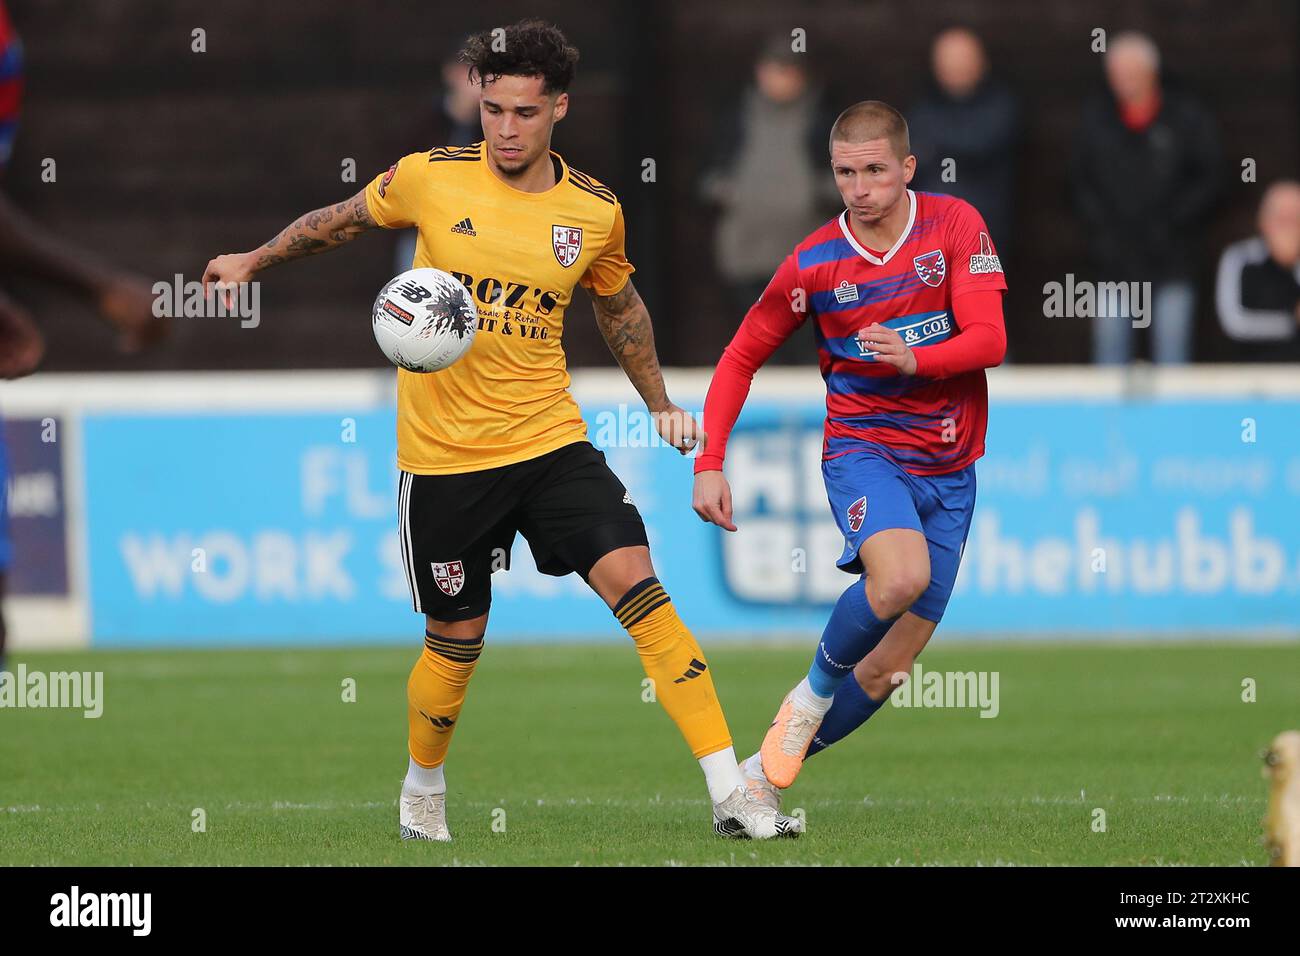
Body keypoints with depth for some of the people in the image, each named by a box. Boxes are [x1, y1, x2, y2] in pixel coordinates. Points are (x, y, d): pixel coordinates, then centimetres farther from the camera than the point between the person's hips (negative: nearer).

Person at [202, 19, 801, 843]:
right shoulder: (429, 180, -6)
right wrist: (254, 260, 19)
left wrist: (659, 404, 23)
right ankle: (423, 790, 37)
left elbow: (620, 304, 20)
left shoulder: (595, 211, 0)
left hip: (551, 441, 1)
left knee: (638, 584, -16)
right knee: (456, 642, 7)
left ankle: (732, 795, -17)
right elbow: (345, 219, 14)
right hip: (443, 458, -1)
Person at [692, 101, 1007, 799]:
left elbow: (989, 342, -14)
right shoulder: (814, 263, -6)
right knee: (902, 575, -34)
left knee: (892, 664, 1)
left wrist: (913, 357, -33)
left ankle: (766, 773, 16)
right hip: (862, 450, -2)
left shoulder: (956, 225, -6)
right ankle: (813, 692, -8)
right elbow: (741, 358, 5)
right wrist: (709, 463, -4)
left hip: (949, 471, 2)